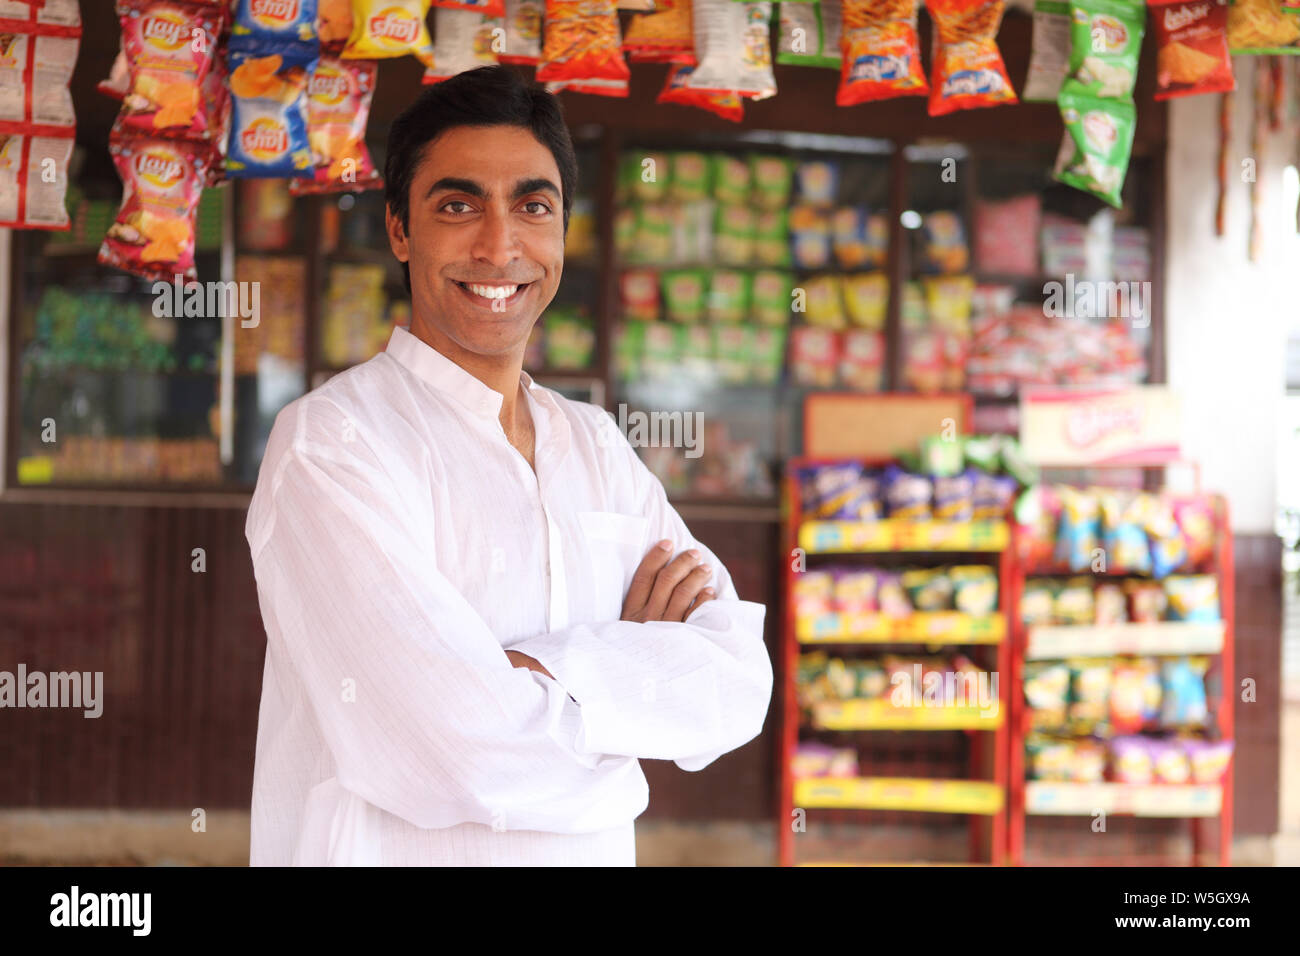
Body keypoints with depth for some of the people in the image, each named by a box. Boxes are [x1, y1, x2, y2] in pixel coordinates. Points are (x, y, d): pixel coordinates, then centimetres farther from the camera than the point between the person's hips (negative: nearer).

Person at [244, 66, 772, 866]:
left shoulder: (597, 447, 5)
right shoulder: (332, 441, -16)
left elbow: (737, 685, -6)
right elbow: (466, 757, -26)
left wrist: (545, 671, -21)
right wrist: (642, 664, -10)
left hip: (595, 849, 6)